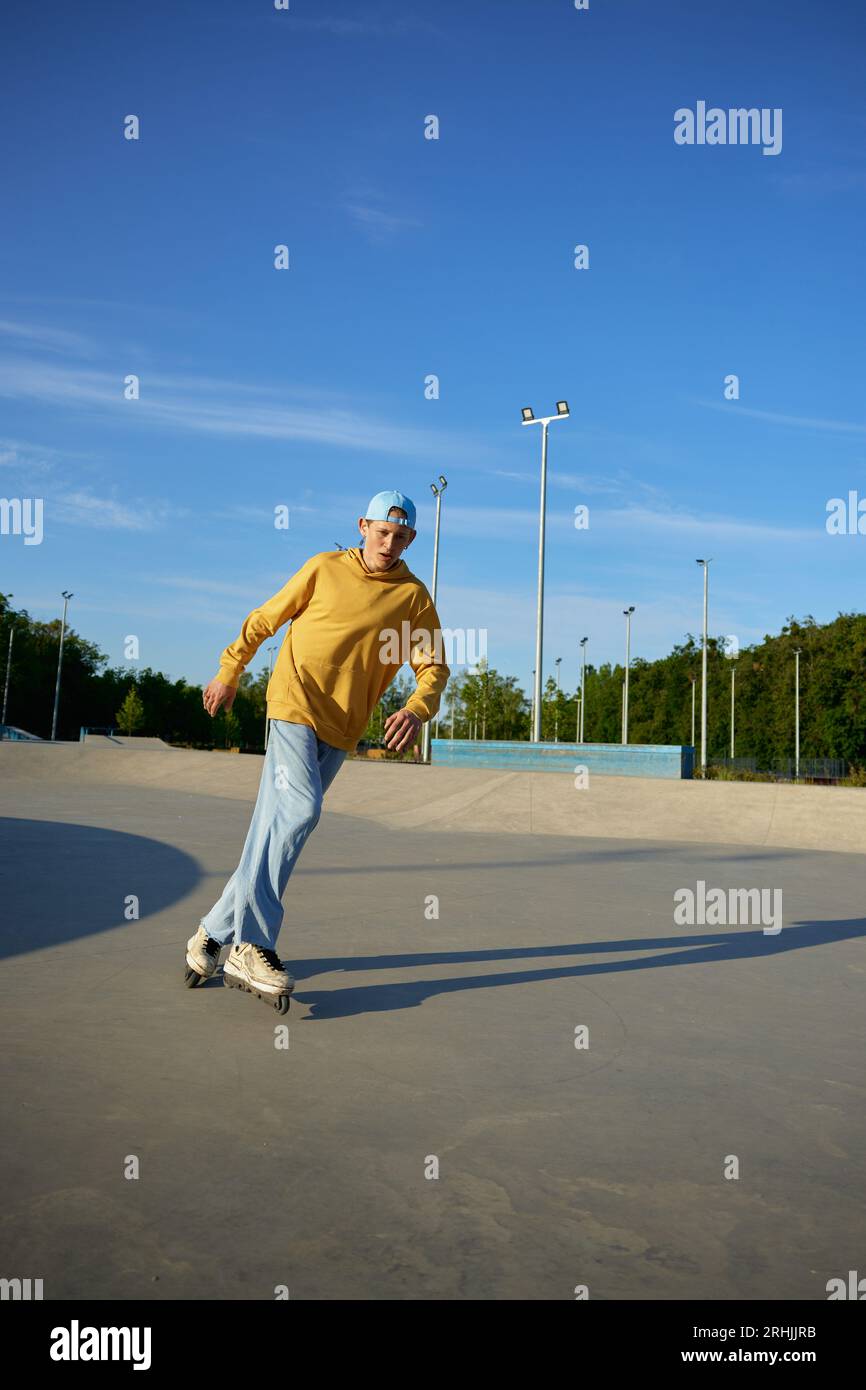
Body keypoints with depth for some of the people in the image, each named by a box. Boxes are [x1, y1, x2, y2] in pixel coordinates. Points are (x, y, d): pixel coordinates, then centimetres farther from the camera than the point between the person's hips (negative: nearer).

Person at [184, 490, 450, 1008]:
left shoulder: (414, 596, 7)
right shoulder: (324, 568, 5)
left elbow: (433, 665, 2)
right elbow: (265, 619, 13)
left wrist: (417, 710, -18)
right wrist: (229, 673, 15)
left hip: (341, 730, 3)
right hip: (295, 701, -3)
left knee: (277, 828, 2)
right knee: (300, 810, -21)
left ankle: (214, 933, 13)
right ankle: (252, 946, -19)